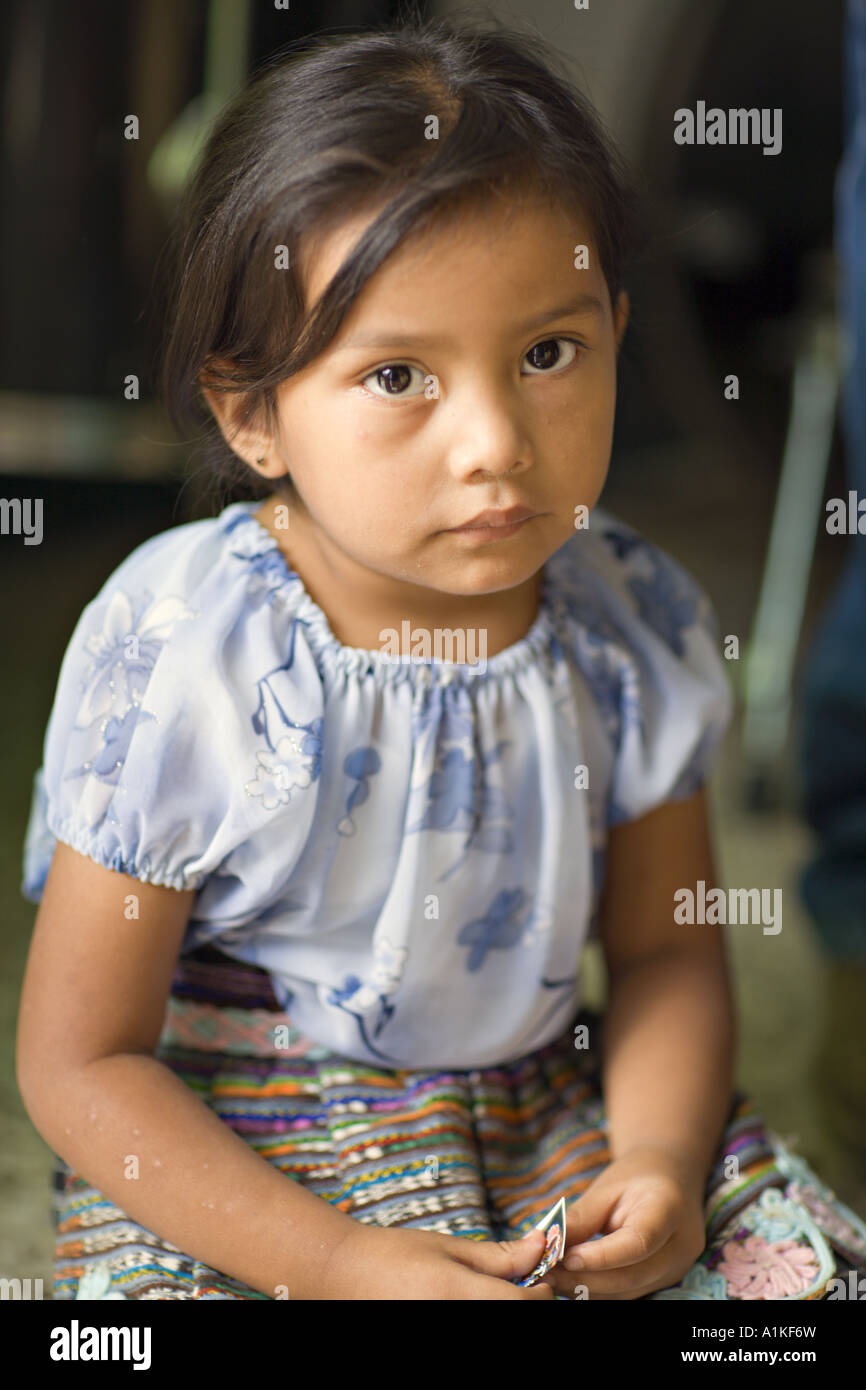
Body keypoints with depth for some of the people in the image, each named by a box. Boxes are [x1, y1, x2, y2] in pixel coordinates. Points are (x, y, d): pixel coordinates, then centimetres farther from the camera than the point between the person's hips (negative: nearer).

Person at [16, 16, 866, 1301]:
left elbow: (667, 950, 5)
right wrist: (336, 1261, -22)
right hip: (226, 1174, -2)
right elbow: (80, 1062, -15)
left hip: (552, 1102, 3)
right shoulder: (173, 662, -21)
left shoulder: (637, 629, -9)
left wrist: (663, 1155, -13)